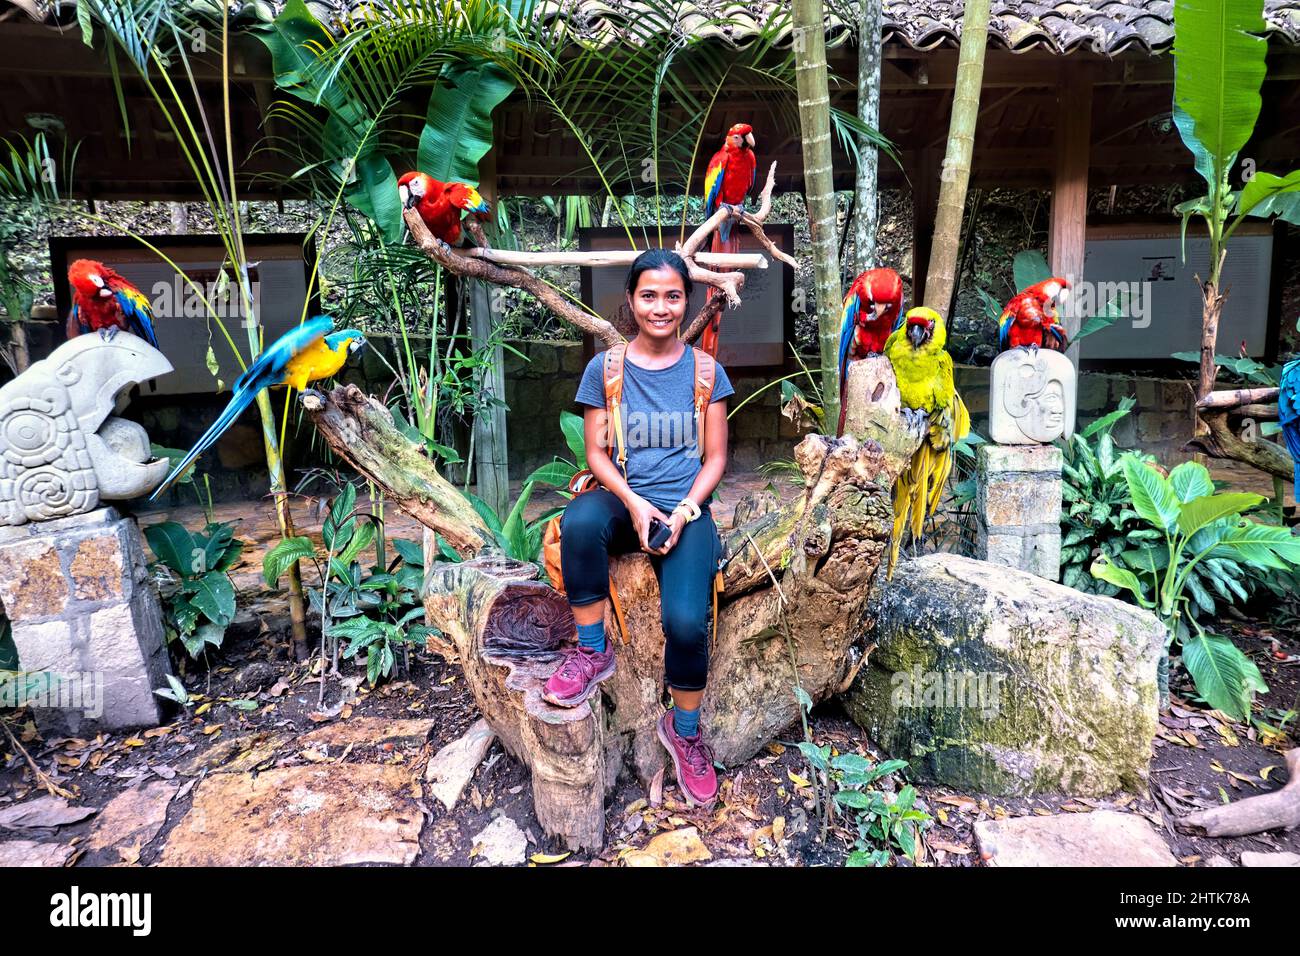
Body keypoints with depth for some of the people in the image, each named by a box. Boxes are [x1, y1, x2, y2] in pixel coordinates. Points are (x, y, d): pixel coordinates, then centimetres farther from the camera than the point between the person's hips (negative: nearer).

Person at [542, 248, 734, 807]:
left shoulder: (704, 372, 5)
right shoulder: (604, 369, 5)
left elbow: (715, 458, 5)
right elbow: (596, 453, 3)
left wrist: (683, 510, -12)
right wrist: (634, 502, -14)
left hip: (686, 509, 0)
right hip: (624, 500, 1)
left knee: (685, 620, -24)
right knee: (580, 520, -37)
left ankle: (684, 730, 6)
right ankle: (593, 650, -15)